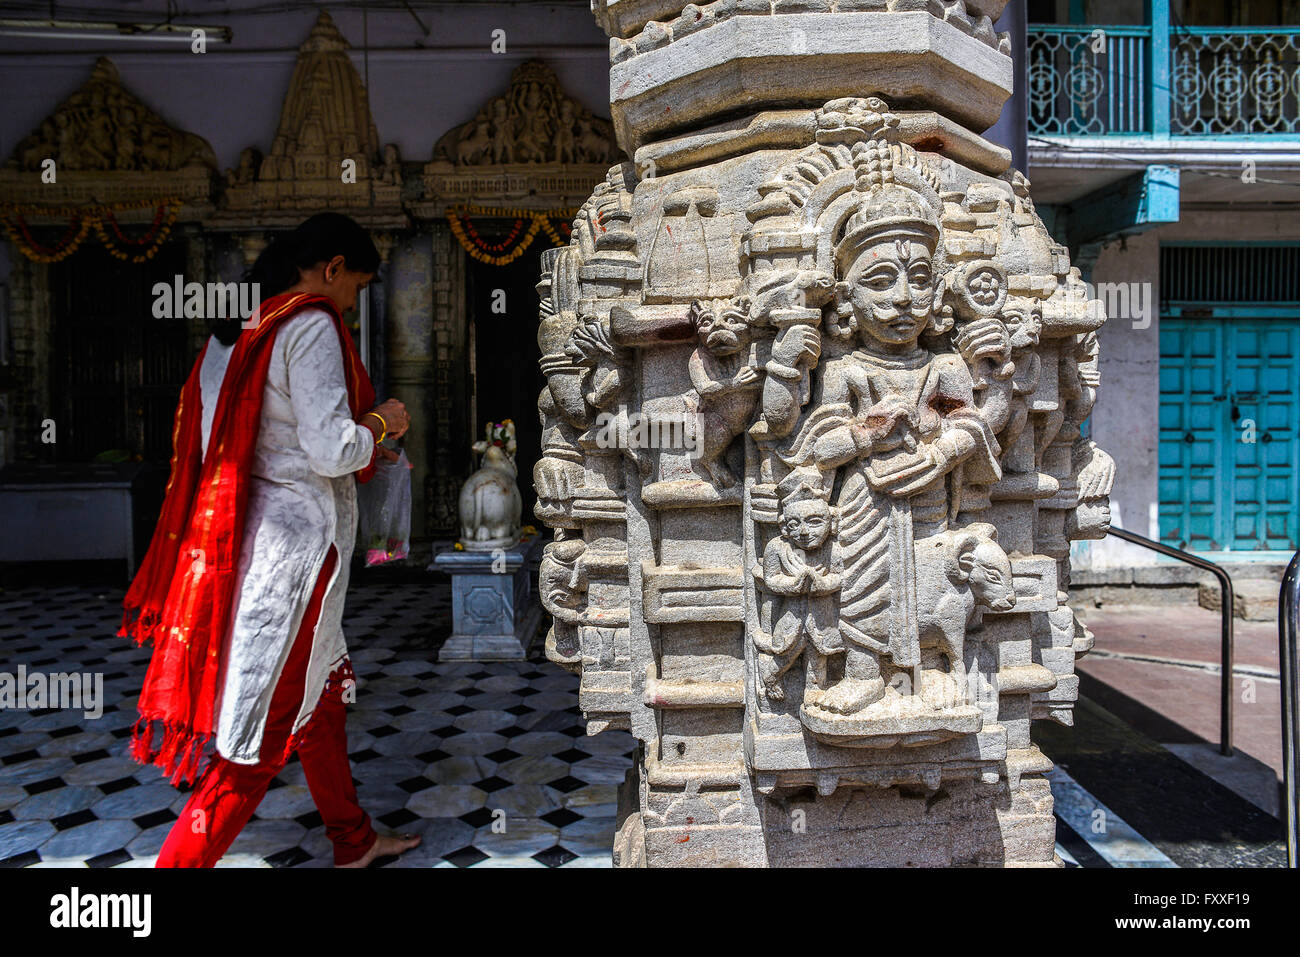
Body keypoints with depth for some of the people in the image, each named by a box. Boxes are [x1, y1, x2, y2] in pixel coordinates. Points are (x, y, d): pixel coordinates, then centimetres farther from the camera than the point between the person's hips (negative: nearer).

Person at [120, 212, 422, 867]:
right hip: (297, 537, -10)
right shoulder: (312, 326, -15)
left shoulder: (235, 328, 12)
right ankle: (182, 859, 7)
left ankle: (353, 842, 36)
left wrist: (360, 448, 20)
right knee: (268, 726, -1)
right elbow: (332, 449, -23)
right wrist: (380, 423, -3)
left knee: (320, 691, 21)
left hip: (250, 531, 10)